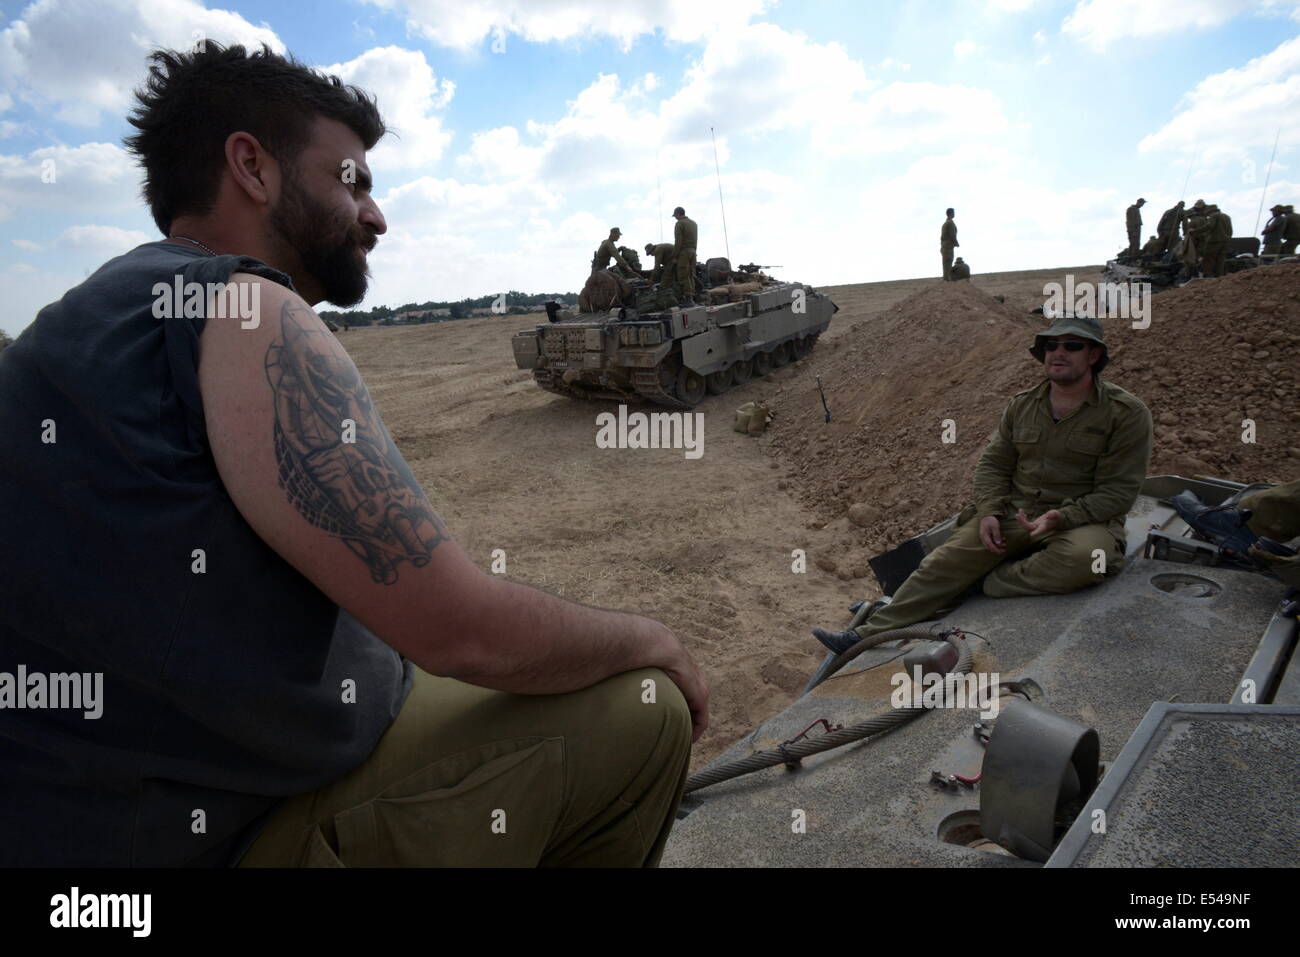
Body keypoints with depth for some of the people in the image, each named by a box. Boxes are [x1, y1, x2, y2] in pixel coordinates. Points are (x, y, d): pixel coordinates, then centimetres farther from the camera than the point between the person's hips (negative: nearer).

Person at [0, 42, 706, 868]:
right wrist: (653, 641, -4)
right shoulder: (246, 318, -21)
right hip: (224, 834, -9)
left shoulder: (111, 315, 11)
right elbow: (469, 633, -23)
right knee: (643, 712, -5)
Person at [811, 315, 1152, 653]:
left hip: (1082, 520, -3)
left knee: (1087, 557, -39)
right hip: (1015, 511, 4)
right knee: (948, 559, -15)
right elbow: (993, 465, 11)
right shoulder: (1023, 404, 8)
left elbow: (1118, 492, -11)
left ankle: (992, 583, -20)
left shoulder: (1127, 413, -7)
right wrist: (990, 512, -7)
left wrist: (1060, 518, -24)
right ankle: (872, 633, -16)